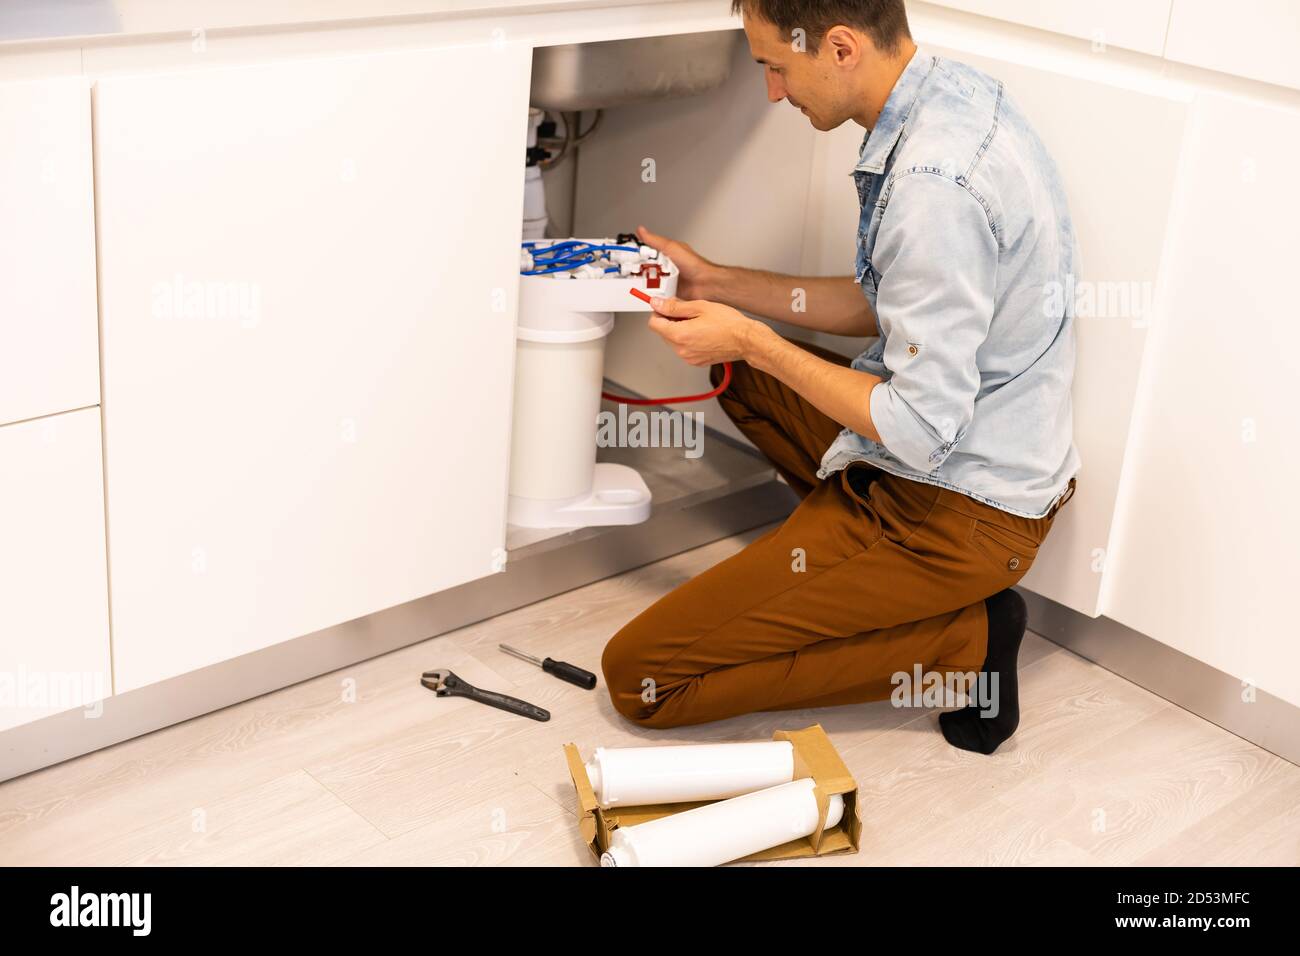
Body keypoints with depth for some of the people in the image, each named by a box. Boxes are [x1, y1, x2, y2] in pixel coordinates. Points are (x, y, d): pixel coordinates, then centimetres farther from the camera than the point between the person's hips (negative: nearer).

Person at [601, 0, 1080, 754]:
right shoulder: (954, 92, 3)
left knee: (640, 677, -9)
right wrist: (720, 284, 10)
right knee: (742, 372, 29)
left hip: (958, 512, -10)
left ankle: (961, 643, -4)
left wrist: (753, 342, -15)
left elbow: (921, 431, -25)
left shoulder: (935, 188, -28)